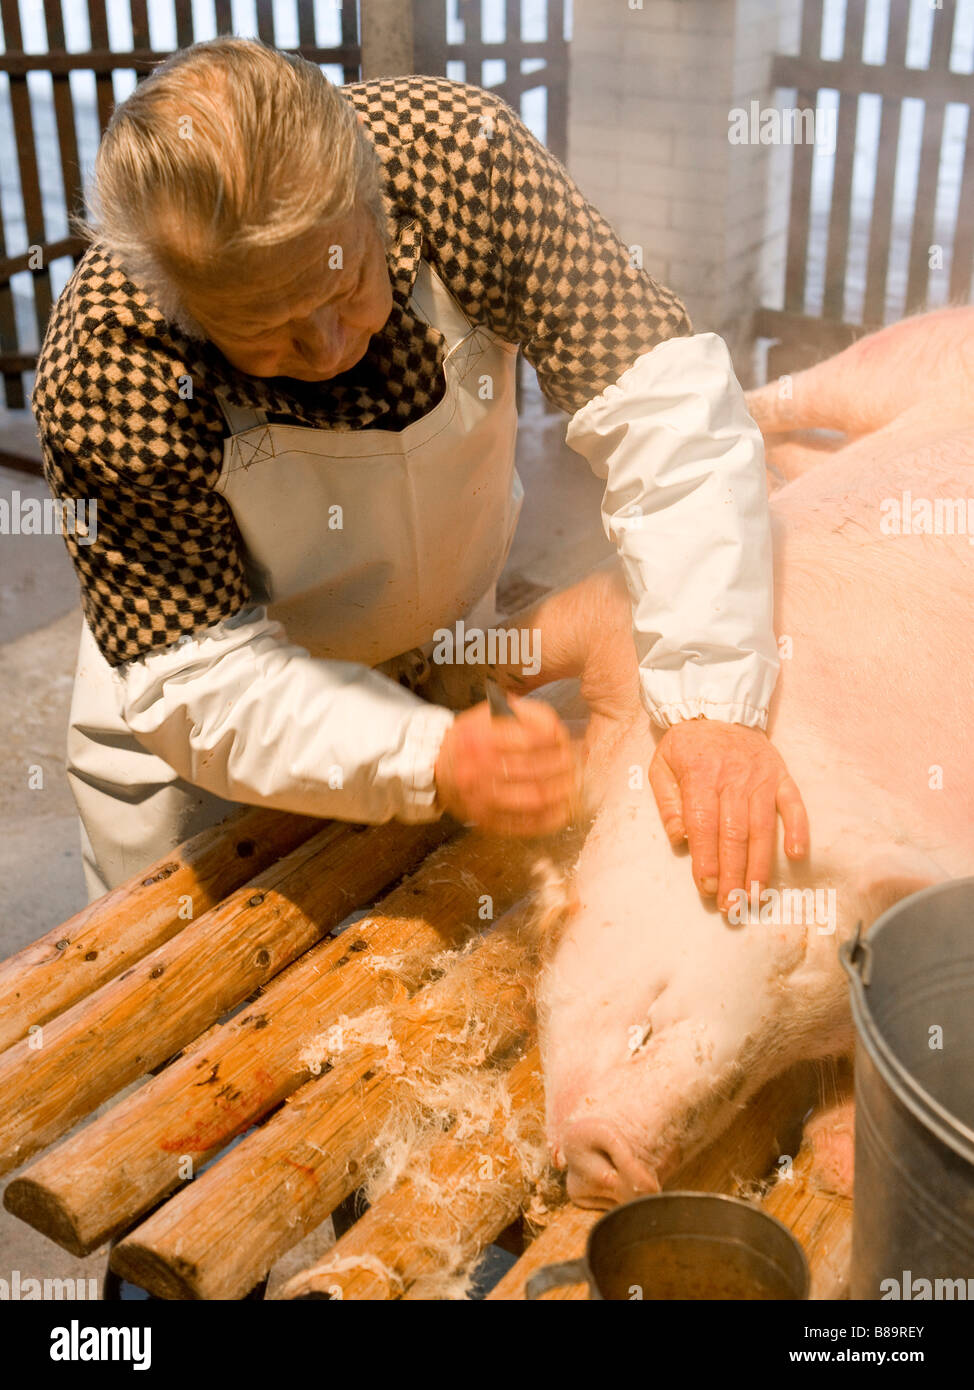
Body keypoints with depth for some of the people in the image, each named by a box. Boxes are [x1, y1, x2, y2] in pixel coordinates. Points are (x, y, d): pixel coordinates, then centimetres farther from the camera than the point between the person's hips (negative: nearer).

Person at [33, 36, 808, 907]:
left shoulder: (456, 154, -31)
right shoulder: (104, 375, -35)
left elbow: (662, 393, -33)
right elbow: (197, 682, -31)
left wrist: (714, 706, -43)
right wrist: (431, 762, -49)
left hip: (453, 640, 2)